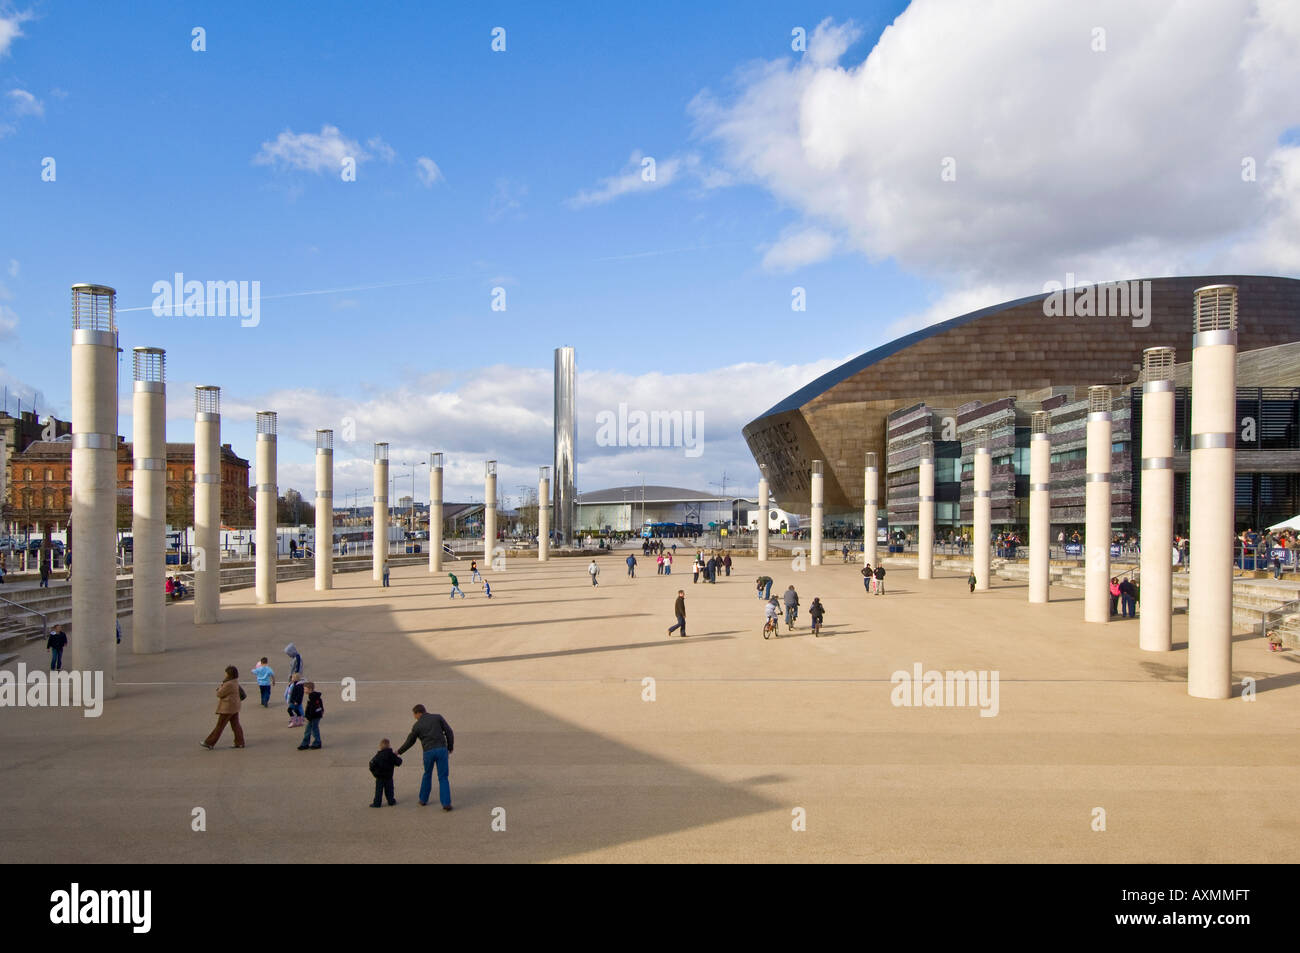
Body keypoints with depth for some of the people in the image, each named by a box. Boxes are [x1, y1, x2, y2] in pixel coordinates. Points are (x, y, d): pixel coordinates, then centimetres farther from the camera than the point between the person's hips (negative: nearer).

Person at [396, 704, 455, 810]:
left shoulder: (417, 725, 7)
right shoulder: (438, 717, 6)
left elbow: (409, 741, 17)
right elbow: (449, 731, 1)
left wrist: (399, 751, 33)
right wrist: (450, 747, 10)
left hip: (428, 752, 1)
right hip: (442, 749, -1)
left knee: (427, 775, 25)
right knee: (443, 778, 5)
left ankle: (423, 799, 33)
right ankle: (446, 803, -3)